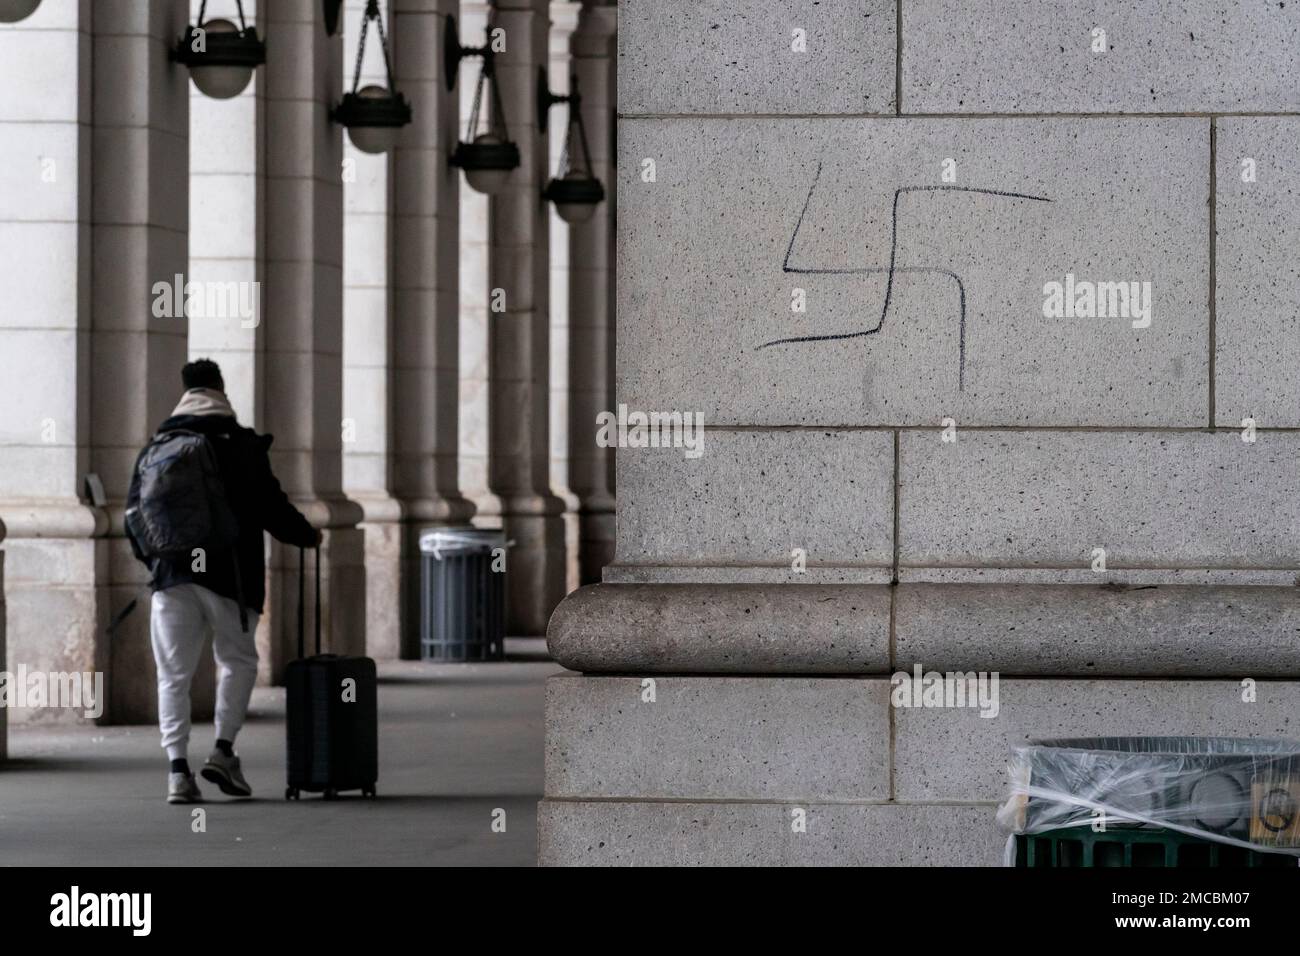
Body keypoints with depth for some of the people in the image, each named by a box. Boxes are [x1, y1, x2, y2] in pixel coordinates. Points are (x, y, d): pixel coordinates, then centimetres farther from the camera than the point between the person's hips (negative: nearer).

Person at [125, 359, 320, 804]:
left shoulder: (158, 448, 10)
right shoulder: (242, 446, -1)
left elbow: (134, 514, 9)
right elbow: (271, 507, -3)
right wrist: (307, 535, 15)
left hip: (171, 573, 2)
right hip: (228, 574, -2)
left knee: (174, 673, 5)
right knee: (238, 660, 15)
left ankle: (178, 768, -6)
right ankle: (223, 751, 2)